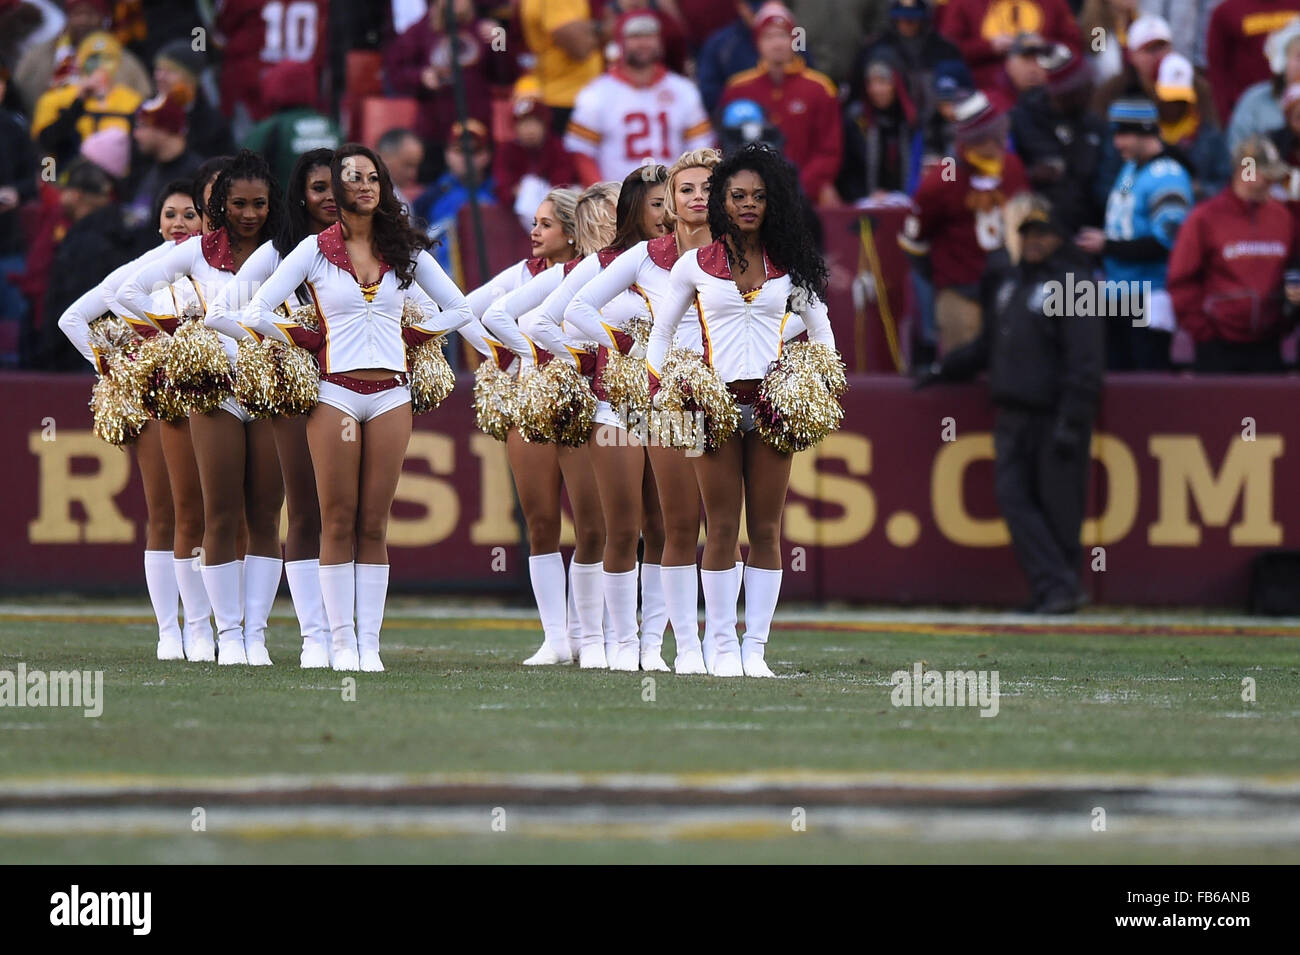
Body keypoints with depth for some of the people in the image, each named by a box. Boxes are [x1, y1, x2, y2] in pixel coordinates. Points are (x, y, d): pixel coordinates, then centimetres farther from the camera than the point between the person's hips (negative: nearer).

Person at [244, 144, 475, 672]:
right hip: (336, 393, -2)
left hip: (390, 395, 2)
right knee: (339, 522, -2)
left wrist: (408, 336, 7)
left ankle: (369, 642, 1)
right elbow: (258, 311, -2)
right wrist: (312, 340, 0)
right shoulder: (316, 250, 2)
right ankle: (341, 640, 1)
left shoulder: (405, 250, 8)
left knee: (374, 524, 1)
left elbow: (459, 309, 15)